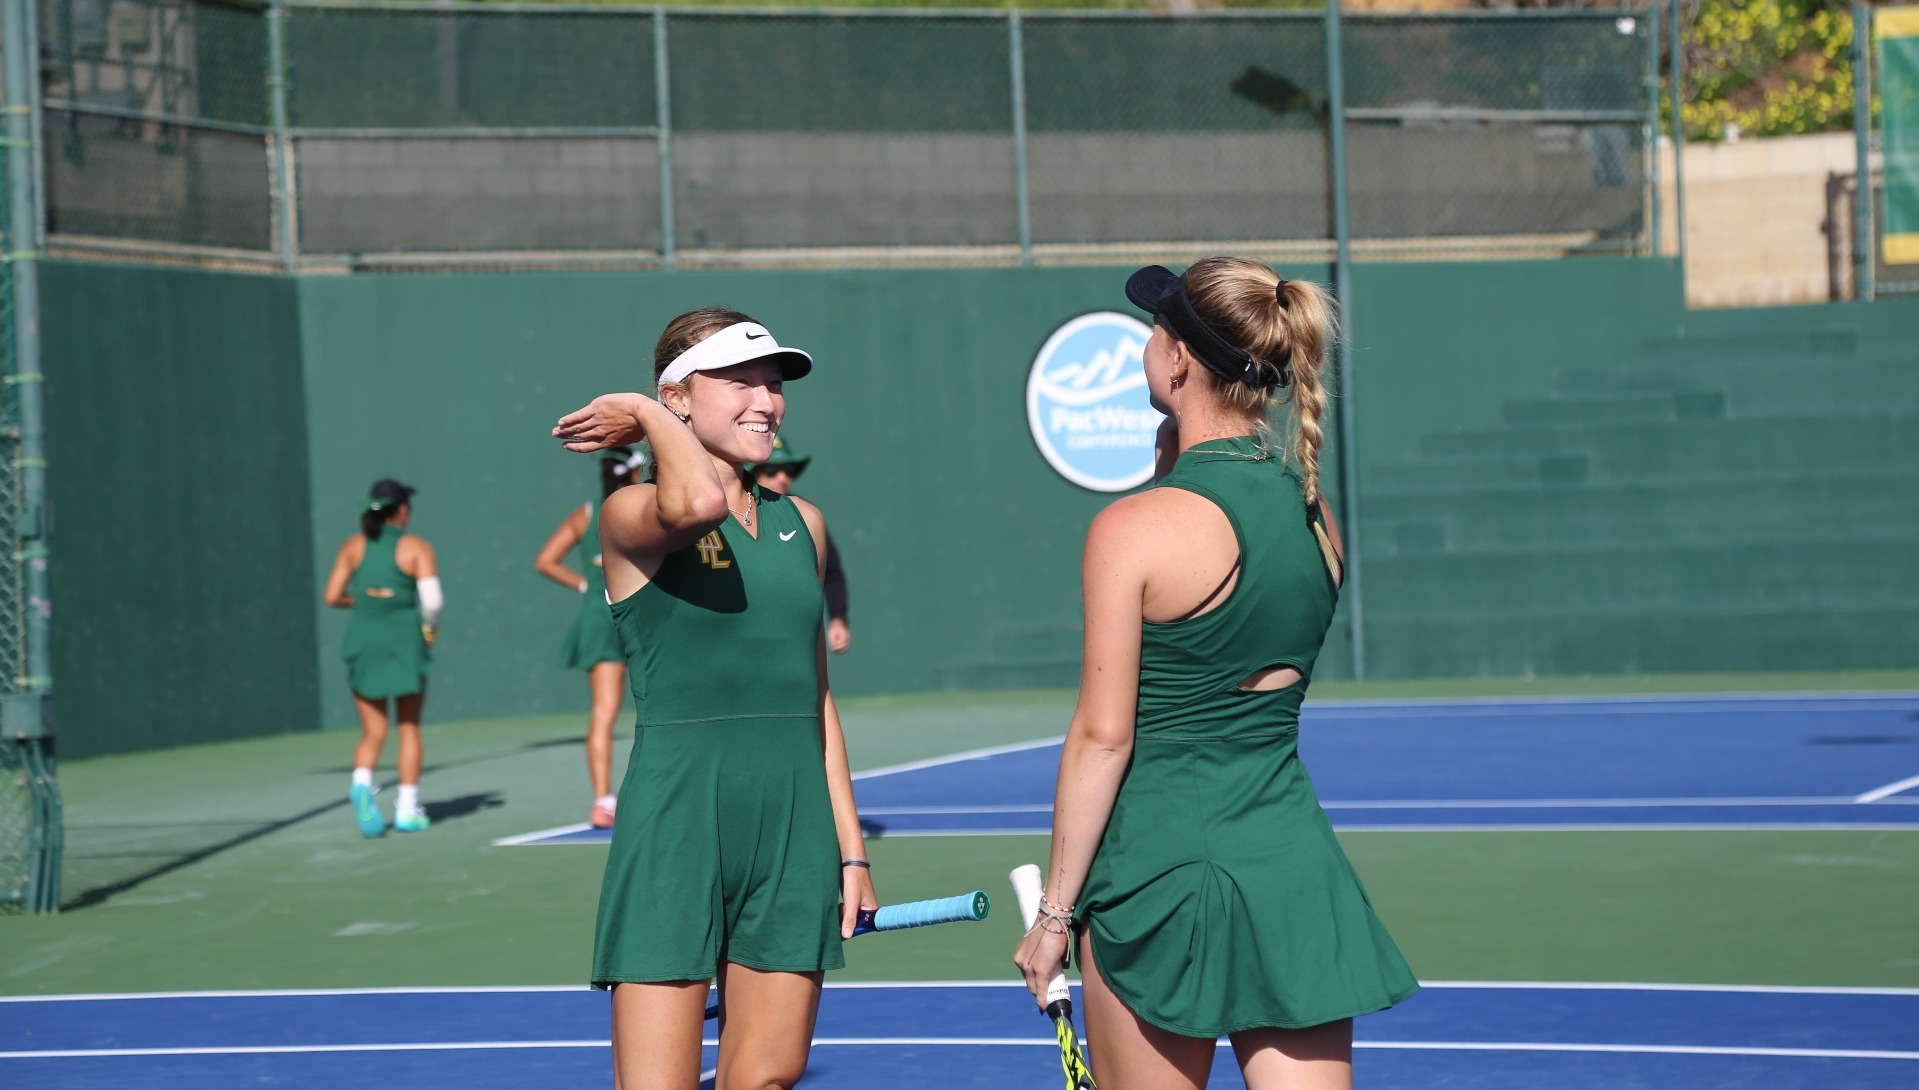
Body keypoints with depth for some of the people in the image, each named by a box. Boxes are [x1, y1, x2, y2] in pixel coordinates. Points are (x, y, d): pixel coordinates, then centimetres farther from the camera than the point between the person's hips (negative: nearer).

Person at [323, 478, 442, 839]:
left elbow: (332, 596, 0)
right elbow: (432, 599, -13)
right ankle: (407, 809, 8)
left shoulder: (353, 546, 4)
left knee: (372, 733, 9)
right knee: (409, 728, 11)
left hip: (363, 643, 2)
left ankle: (361, 783, -20)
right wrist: (431, 628, 6)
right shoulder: (417, 547, -5)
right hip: (405, 643, -2)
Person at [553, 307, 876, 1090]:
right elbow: (697, 504, -30)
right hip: (677, 821, -6)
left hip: (793, 823, 6)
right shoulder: (631, 515, -5)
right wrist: (648, 417, -10)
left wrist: (850, 848, 17)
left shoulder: (802, 524, 14)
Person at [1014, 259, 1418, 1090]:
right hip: (1294, 859, 5)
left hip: (1163, 864, -5)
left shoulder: (1134, 529, -13)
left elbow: (1102, 737, -12)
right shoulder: (1314, 514, 6)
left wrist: (1054, 911, -4)